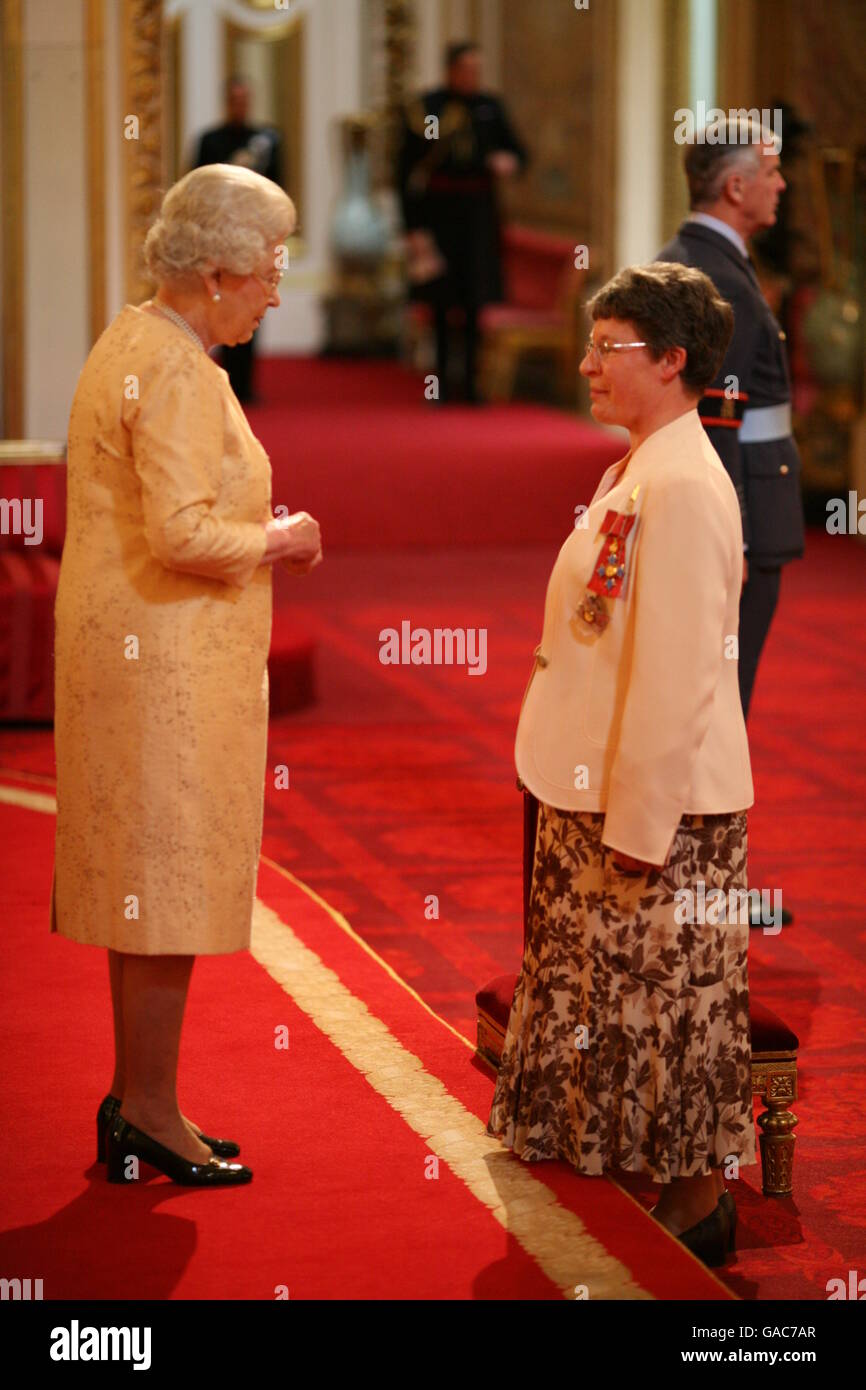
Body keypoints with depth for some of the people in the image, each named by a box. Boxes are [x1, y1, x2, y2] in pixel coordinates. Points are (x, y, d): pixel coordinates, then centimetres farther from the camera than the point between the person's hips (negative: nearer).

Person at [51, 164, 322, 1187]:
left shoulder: (131, 340, 13)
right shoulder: (178, 374, -19)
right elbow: (184, 535, -27)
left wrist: (255, 530, 15)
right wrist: (276, 540, -11)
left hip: (127, 649, 10)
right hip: (169, 663, -10)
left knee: (141, 877, 15)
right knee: (168, 881, -3)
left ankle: (135, 1097, 24)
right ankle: (150, 1113, 5)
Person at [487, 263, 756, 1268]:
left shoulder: (681, 489, -20)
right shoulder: (634, 475, 11)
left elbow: (675, 674, -23)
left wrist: (640, 825, -22)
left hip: (660, 807, -10)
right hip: (600, 792, 10)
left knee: (663, 1008, 1)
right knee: (617, 1004, 16)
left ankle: (697, 1205, 13)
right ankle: (654, 1184, 27)